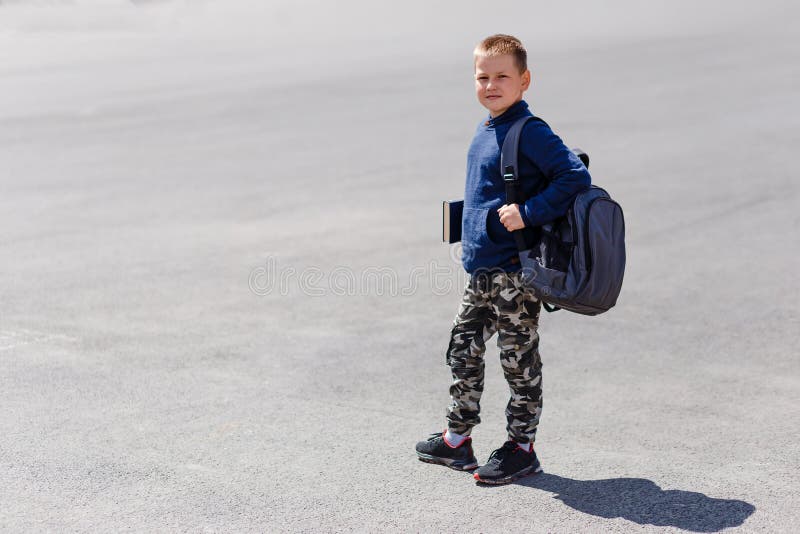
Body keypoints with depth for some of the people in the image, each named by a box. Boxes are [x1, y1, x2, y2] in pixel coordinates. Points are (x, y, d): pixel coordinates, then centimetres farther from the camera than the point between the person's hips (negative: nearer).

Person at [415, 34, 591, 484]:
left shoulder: (530, 132, -16)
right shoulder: (485, 132, 11)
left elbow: (576, 177, -23)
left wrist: (528, 214, -27)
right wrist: (472, 245, 16)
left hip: (515, 272, -9)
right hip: (482, 269, 9)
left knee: (519, 360, 3)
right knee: (464, 350, 16)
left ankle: (522, 447, 16)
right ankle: (457, 439, 30)